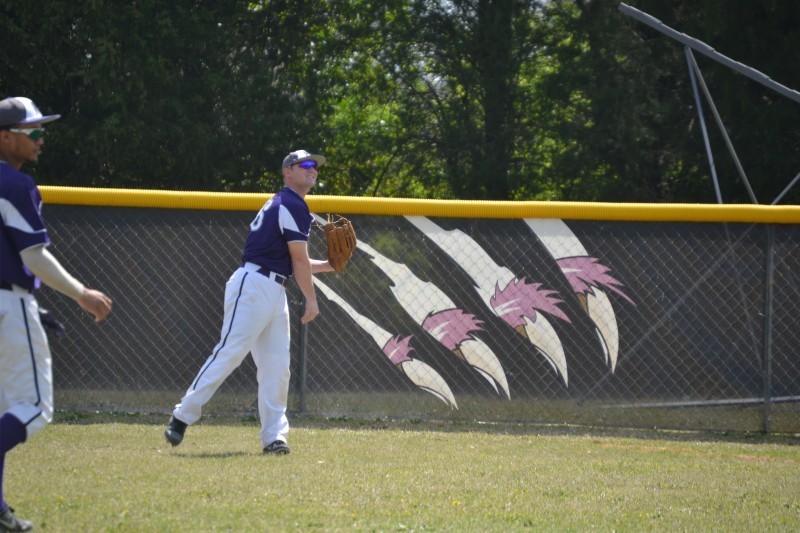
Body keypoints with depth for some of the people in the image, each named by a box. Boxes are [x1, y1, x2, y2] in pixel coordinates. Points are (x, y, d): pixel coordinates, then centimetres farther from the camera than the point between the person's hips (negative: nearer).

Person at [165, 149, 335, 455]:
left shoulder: (281, 205, 23)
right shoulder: (292, 206, -8)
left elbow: (294, 263, 28)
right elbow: (299, 261, -9)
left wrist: (328, 266, 23)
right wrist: (311, 301, -2)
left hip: (274, 292, 11)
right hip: (253, 286, -11)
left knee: (276, 367, 5)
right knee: (229, 353, -15)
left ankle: (274, 436, 3)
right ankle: (182, 417, -14)